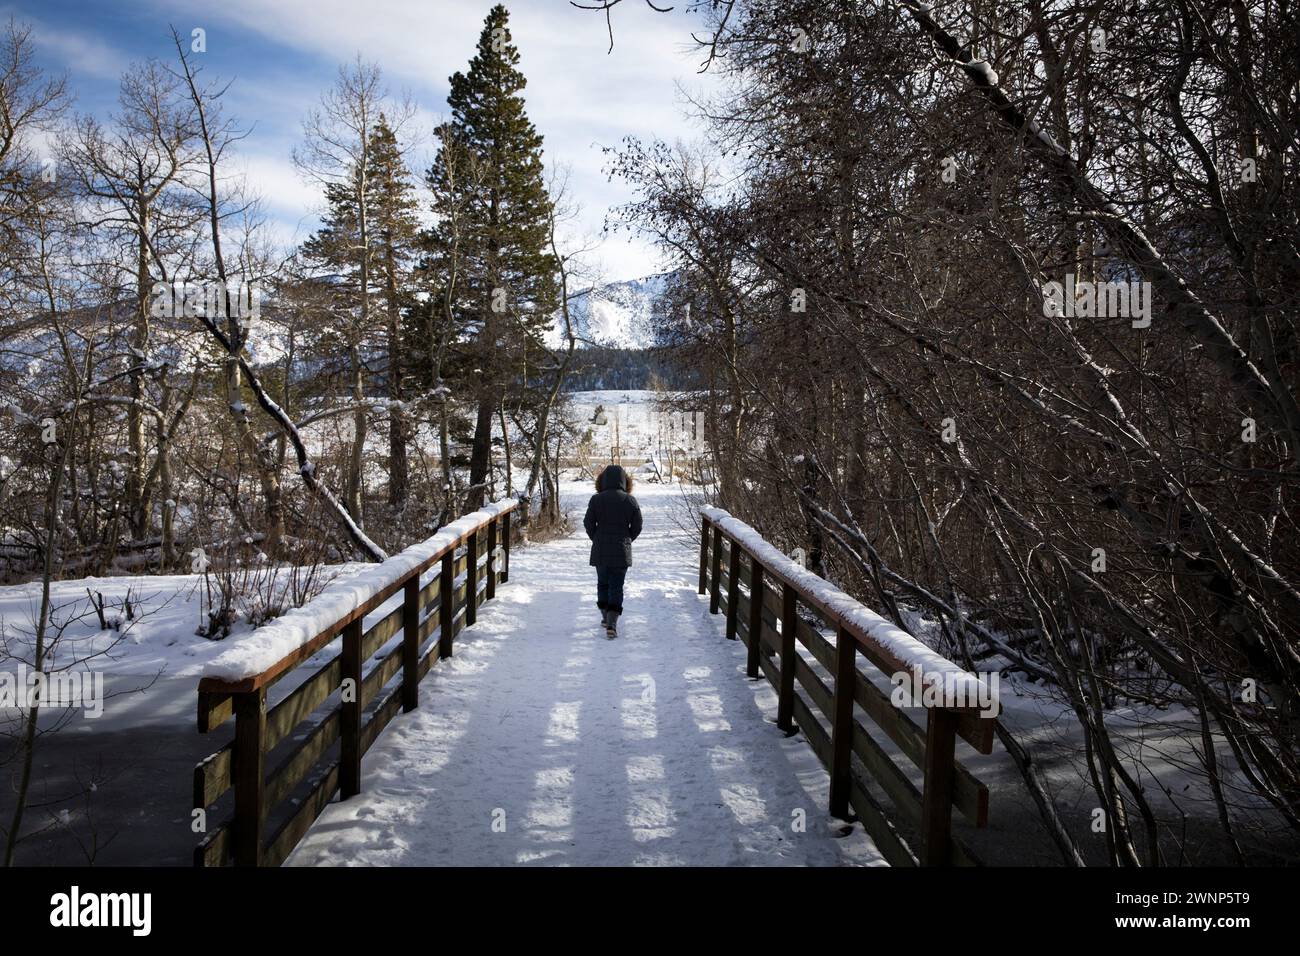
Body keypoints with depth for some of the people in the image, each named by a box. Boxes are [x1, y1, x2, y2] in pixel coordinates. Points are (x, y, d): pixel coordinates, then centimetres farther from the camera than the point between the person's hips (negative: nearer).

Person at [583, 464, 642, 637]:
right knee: (616, 586, 3)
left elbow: (588, 524, -4)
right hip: (621, 552, 0)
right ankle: (612, 623, -8)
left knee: (602, 583, 18)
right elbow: (637, 526, -1)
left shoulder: (596, 499, -8)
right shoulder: (630, 500, -5)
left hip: (600, 551, 0)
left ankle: (605, 616, 29)